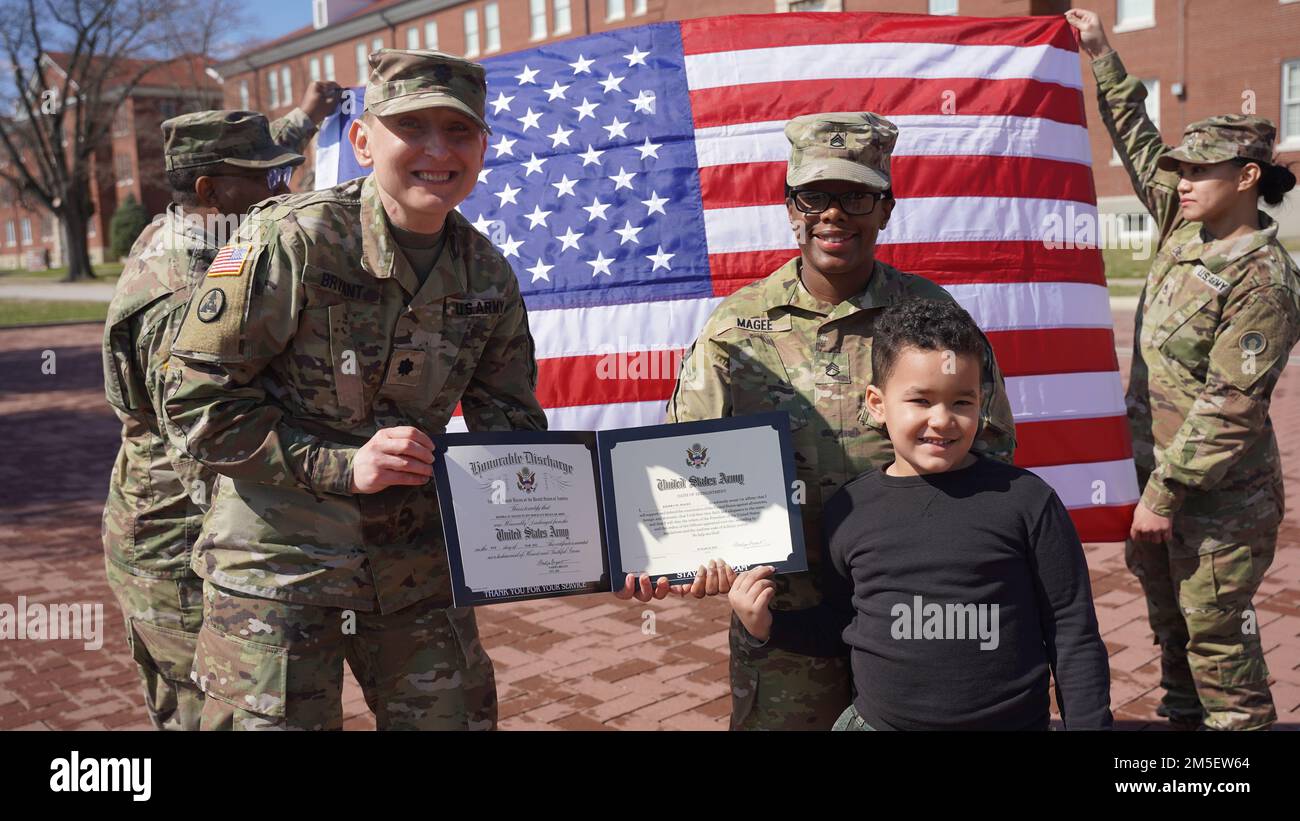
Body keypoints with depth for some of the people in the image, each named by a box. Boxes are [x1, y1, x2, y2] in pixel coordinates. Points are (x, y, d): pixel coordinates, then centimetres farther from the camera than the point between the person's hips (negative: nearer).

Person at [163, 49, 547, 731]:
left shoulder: (487, 275, 1)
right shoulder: (293, 239, -15)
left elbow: (509, 420, 10)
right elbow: (198, 396, -13)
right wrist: (340, 465, -21)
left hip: (417, 565, 5)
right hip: (278, 564, -5)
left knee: (452, 715, 15)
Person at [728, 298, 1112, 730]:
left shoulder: (1026, 500, -9)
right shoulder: (847, 510, -2)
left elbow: (1072, 631, -3)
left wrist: (1088, 723, -4)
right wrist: (768, 627, -4)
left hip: (1012, 720, -2)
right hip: (876, 720, 2)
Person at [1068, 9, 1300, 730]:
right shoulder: (1182, 227, 4)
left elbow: (1229, 405, -22)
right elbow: (1139, 146, 15)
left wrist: (1166, 494, -22)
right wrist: (1101, 56, 17)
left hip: (1217, 494, -8)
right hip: (1155, 467, 8)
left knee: (1215, 632, 1)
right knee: (1169, 617, 21)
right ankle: (1181, 716, 37)